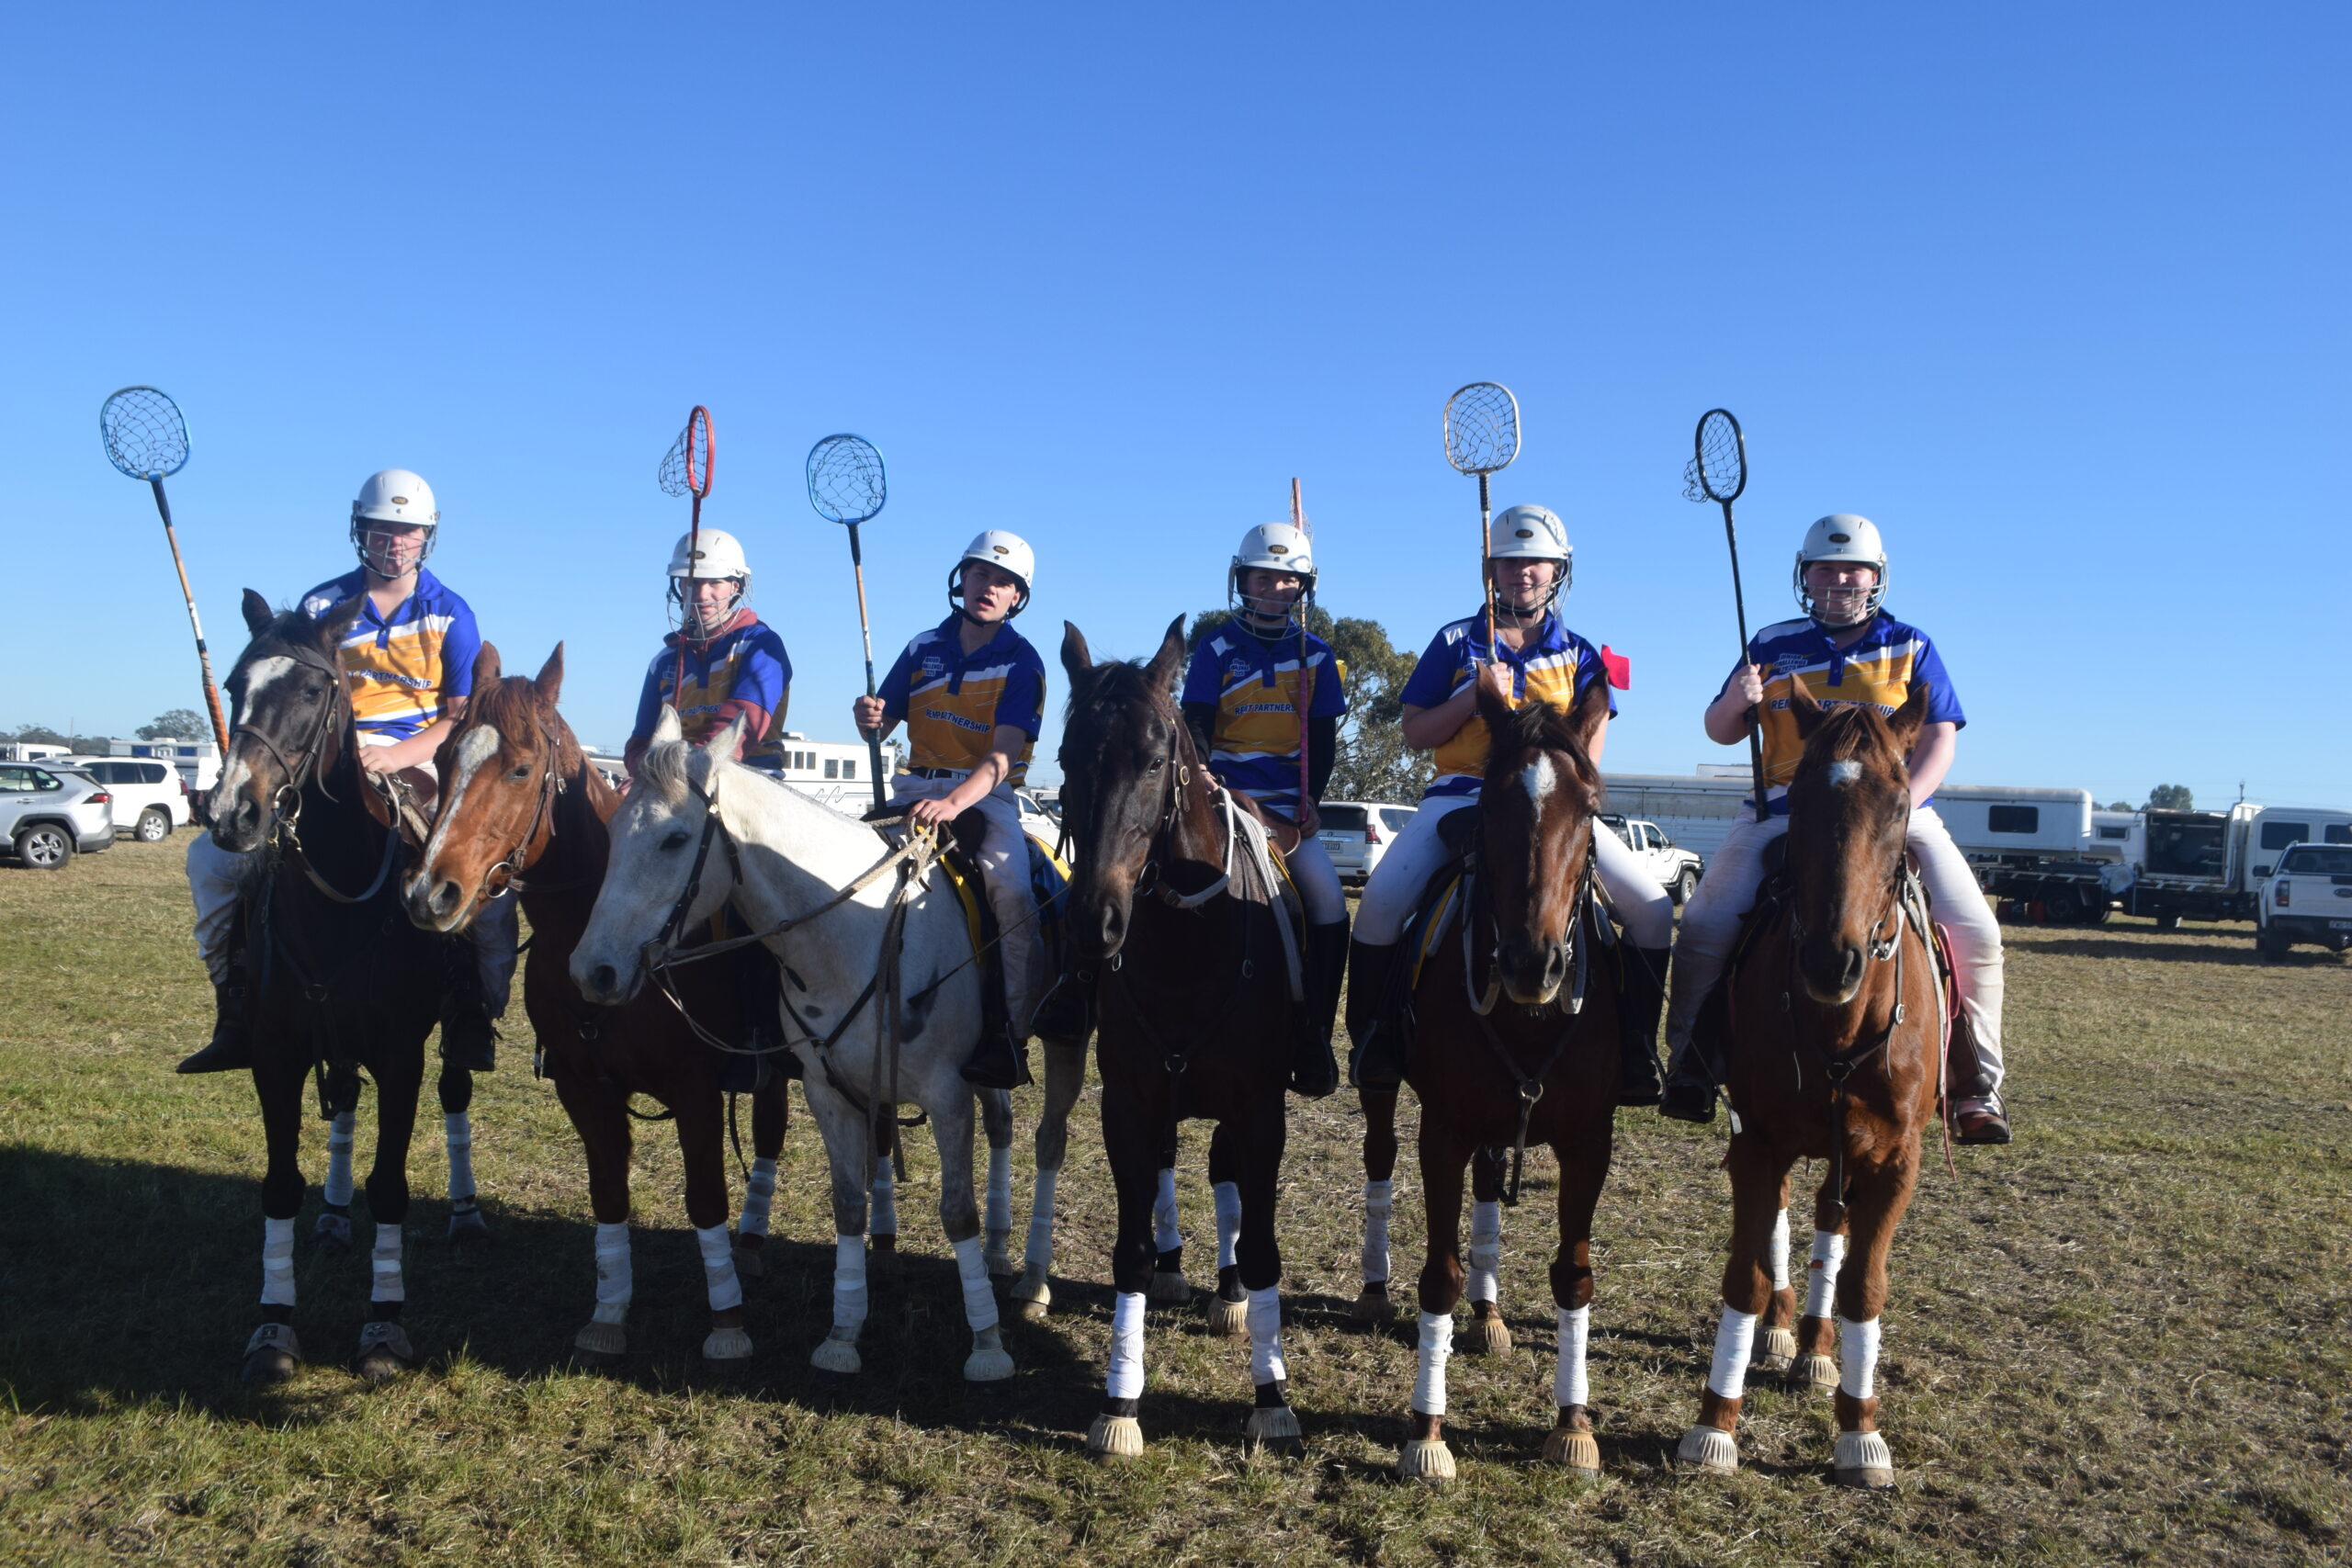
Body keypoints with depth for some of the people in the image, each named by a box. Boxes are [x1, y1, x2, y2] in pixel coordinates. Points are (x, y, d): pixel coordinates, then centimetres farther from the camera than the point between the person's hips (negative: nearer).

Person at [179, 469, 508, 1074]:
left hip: (419, 762, -2)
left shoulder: (450, 613, 2)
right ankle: (237, 1014, 6)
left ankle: (473, 1020, -10)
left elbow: (465, 718, -3)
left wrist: (396, 757, -18)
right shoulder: (323, 605, 7)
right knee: (211, 857, -8)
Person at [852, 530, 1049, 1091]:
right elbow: (881, 727, 15)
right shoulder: (924, 648, 12)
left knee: (1010, 885, -31)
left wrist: (954, 802, -34)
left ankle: (1011, 1034, -26)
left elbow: (1004, 755, -16)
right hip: (915, 787, 5)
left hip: (986, 794, -4)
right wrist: (869, 718, -12)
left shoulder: (1021, 661, -3)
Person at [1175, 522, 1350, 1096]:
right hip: (1225, 794, -2)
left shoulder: (1315, 654, 11)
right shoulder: (1217, 650, 5)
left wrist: (1311, 797, -3)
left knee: (1329, 903, -9)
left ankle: (1313, 1037, 1)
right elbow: (1196, 724, -1)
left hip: (1290, 803, 2)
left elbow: (1323, 738, 11)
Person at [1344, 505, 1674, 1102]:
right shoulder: (1457, 642, 8)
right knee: (1381, 901, -25)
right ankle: (1372, 1035, -4)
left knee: (1652, 909, -15)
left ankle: (1634, 1048, 1)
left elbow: (1589, 750, 5)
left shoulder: (1579, 655, 12)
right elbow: (1415, 733, 4)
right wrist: (1475, 696, -11)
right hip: (1462, 791, -1)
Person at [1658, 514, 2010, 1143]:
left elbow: (1939, 738, 2)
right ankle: (1690, 1061, 0)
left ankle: (1977, 1085, 3)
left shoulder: (1910, 647, 9)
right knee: (1707, 921, -17)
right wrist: (1736, 701, -12)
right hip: (1785, 810, 0)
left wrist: (1901, 806, -15)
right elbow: (1720, 732, 12)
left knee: (1974, 932, -14)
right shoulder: (1773, 646, 10)